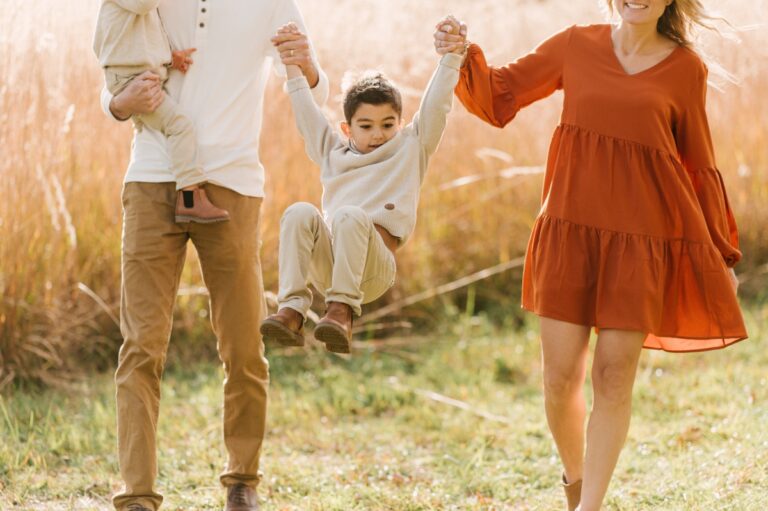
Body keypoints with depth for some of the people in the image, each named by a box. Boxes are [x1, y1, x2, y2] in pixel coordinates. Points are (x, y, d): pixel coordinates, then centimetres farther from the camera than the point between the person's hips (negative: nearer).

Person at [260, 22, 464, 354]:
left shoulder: (410, 149, 19)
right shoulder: (334, 153, 27)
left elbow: (435, 108, 10)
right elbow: (307, 115, 28)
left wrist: (452, 55, 5)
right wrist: (292, 65, 28)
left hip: (373, 269, -3)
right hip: (326, 267, 3)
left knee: (350, 215, -32)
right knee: (300, 213, -26)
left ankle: (342, 310, -41)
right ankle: (292, 309, -37)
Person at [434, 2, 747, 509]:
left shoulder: (686, 69, 2)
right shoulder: (576, 45, 5)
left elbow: (700, 167, 10)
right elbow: (497, 98, 9)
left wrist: (723, 253, 13)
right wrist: (463, 59, -10)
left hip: (643, 240, -1)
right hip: (571, 232, 1)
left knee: (614, 377, -3)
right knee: (561, 376, 2)